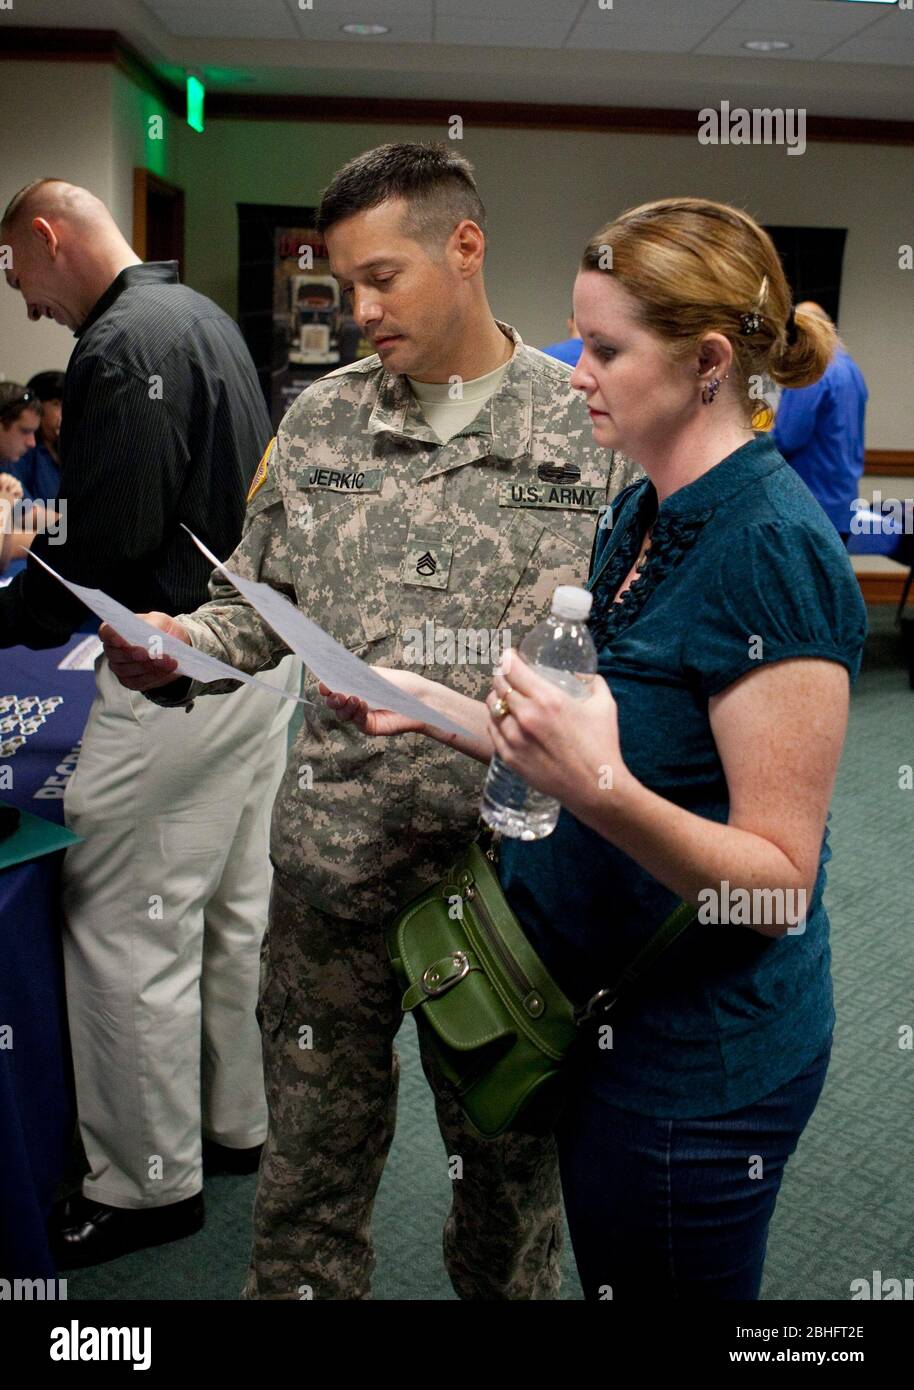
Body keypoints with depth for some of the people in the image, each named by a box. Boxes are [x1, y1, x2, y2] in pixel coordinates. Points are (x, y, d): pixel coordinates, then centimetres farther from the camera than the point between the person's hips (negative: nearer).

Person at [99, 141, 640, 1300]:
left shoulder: (589, 426, -3)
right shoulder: (321, 419, 6)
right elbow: (264, 606, 10)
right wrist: (176, 648, -10)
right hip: (335, 848, 2)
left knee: (510, 1157, 18)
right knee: (312, 1158, 15)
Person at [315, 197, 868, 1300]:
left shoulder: (774, 549, -24)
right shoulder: (641, 514, 3)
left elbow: (778, 881, -23)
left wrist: (604, 790, -38)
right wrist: (432, 708, 1)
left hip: (702, 1057, -8)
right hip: (598, 1004, 8)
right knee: (604, 1273, 26)